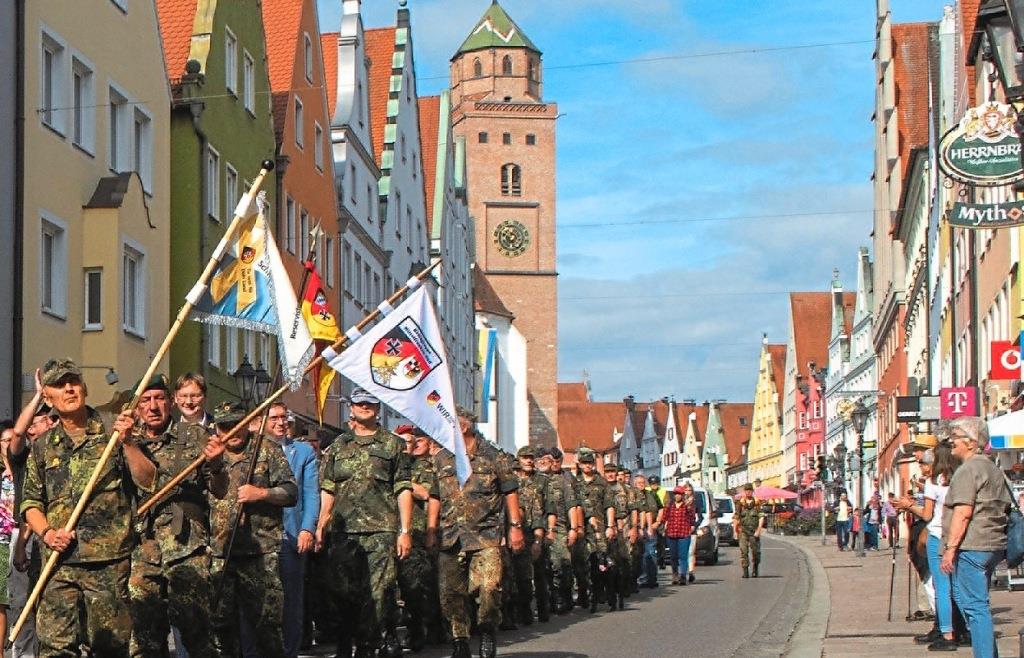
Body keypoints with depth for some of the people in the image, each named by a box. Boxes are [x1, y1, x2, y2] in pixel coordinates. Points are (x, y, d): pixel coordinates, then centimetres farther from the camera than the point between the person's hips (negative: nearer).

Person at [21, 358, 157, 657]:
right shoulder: (42, 447, 14)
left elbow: (148, 481, -1)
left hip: (111, 563, -2)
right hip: (60, 564, 2)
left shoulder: (113, 433, 6)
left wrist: (128, 443, -14)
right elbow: (30, 502, 17)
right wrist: (46, 532, -2)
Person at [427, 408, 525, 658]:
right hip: (450, 535, 3)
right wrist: (431, 529, 11)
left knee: (489, 586, -16)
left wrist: (515, 527, 3)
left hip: (486, 535, -3)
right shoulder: (440, 459, 11)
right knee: (451, 591, 2)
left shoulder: (492, 455, 2)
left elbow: (510, 491, 7)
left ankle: (487, 632, 5)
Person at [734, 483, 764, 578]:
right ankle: (745, 572, -7)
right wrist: (735, 531, 7)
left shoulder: (757, 503, 0)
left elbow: (761, 517, -5)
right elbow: (736, 517, 11)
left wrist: (759, 530, -14)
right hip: (743, 530, 1)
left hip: (754, 531, -1)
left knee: (755, 551, 4)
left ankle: (756, 570, 26)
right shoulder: (740, 503, 6)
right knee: (743, 551, -9)